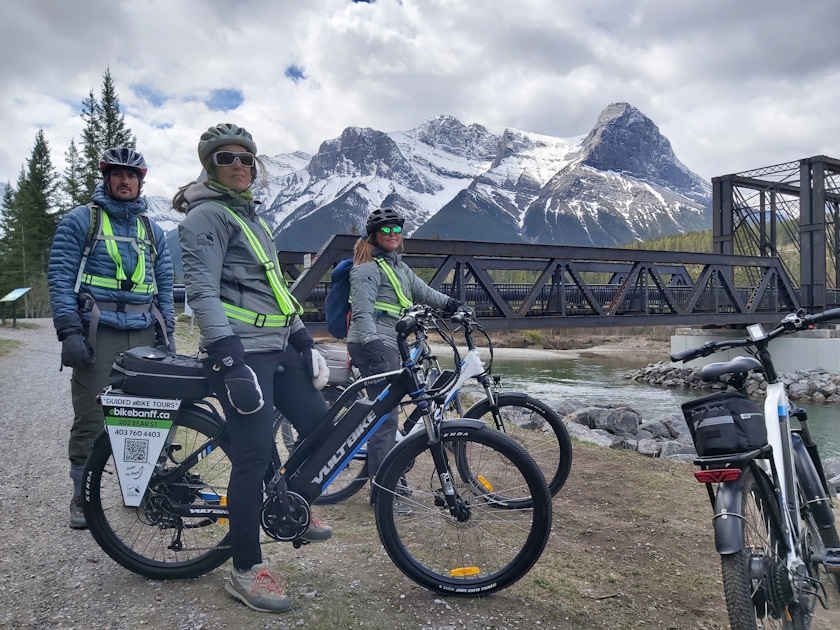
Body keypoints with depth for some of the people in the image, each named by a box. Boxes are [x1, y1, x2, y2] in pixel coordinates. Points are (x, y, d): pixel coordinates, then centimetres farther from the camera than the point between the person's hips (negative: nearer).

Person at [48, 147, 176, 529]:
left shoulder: (152, 230, 18)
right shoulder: (79, 221, 5)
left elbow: (164, 286, 18)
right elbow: (60, 278, -2)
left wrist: (168, 334, 10)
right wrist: (69, 332, -12)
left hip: (144, 335, 4)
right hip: (97, 334, -3)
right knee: (90, 420, -1)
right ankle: (82, 498, 13)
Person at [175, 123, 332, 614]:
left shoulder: (249, 214, 22)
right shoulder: (208, 214, -6)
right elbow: (202, 289, -17)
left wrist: (304, 339, 19)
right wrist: (230, 357, -25)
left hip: (275, 349, 9)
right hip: (242, 352, -9)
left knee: (322, 424, 11)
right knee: (254, 456, -7)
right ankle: (246, 572, 8)